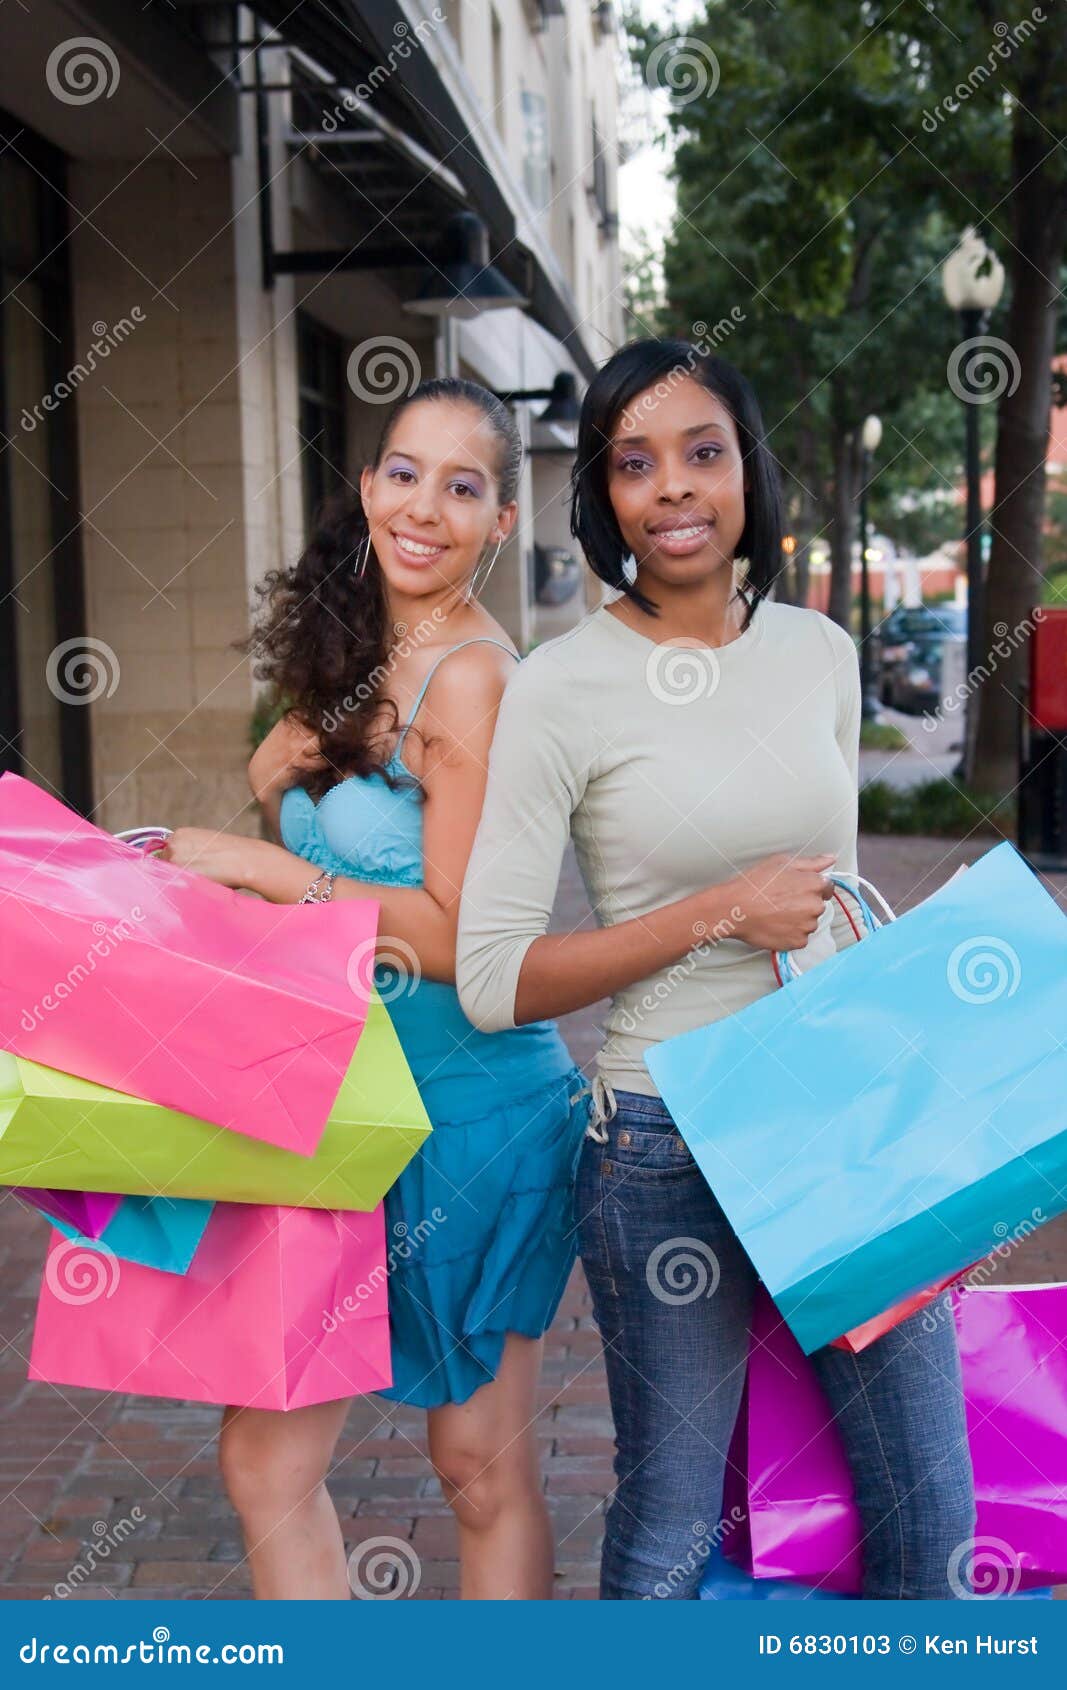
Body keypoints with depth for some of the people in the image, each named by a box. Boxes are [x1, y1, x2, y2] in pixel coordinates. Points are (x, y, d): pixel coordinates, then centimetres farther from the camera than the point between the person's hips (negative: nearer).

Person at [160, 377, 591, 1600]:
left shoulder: (470, 679, -15)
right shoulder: (361, 662, 11)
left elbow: (460, 938, -18)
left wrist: (260, 867, -15)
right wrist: (287, 756, -1)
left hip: (466, 1112, -8)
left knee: (483, 1474, 8)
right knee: (264, 1458, 10)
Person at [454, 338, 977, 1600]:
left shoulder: (820, 653, 5)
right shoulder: (563, 687, -11)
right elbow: (491, 982, -13)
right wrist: (720, 913, -18)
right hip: (668, 1149, -4)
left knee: (931, 1511, 14)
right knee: (671, 1531, 11)